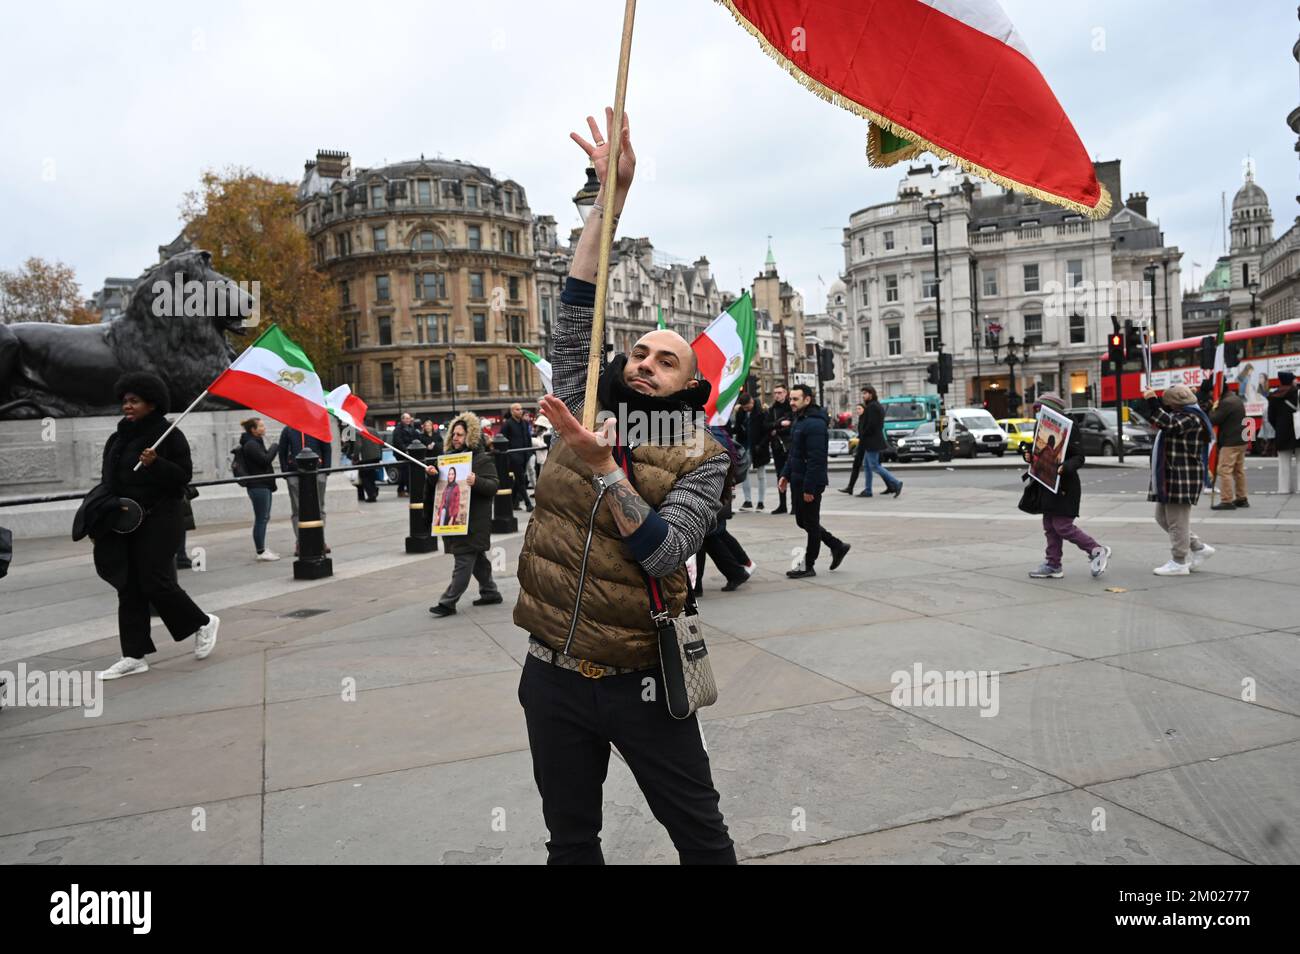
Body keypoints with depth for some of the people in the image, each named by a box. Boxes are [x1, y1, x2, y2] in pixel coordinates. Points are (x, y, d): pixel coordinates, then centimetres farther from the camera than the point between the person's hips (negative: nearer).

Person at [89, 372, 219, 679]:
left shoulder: (169, 435, -6)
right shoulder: (118, 438, 13)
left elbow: (184, 476, -9)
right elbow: (109, 481, 18)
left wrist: (155, 464, -25)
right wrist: (98, 521, 12)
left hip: (158, 521, -7)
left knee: (155, 582, -8)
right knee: (129, 588, 6)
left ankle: (203, 623, 16)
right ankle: (134, 656, 11)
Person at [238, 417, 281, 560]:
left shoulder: (256, 442, 18)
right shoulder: (251, 444, -14)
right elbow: (265, 460, -19)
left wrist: (272, 451, 2)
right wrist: (274, 447, -7)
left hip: (263, 485, 11)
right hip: (258, 486, -11)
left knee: (264, 518, 14)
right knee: (261, 519, -8)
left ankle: (262, 549, 21)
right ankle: (261, 552, -5)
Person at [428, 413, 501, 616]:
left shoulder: (482, 458, -8)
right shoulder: (450, 455, 14)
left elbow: (493, 485, -15)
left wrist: (476, 481, -33)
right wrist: (433, 474, -3)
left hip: (474, 520, -8)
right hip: (453, 516, 8)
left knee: (463, 560, -6)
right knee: (477, 558, 17)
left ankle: (448, 602, -6)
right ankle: (490, 592, 29)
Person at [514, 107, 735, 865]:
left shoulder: (700, 457, -7)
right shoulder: (583, 418, 2)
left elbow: (662, 554, -21)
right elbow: (575, 314, -2)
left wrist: (602, 465, -28)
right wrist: (610, 196, -4)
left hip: (640, 684, -3)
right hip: (553, 676, 4)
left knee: (702, 837, 12)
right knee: (571, 842, 20)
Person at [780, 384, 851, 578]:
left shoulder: (815, 424, -19)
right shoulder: (799, 420, 13)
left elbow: (816, 460, -24)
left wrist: (809, 488, -25)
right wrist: (786, 474, 13)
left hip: (810, 484, -10)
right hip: (797, 481, 10)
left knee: (810, 524, 1)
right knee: (802, 521, 16)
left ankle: (809, 566, 12)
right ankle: (837, 546, 29)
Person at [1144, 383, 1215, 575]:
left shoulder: (1191, 418, -15)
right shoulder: (1180, 416, 17)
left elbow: (1168, 423, -30)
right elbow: (1159, 419, 29)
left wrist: (1152, 402, -26)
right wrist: (1154, 400, 14)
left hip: (1183, 477, -11)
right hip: (1172, 476, 11)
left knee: (1177, 520, -3)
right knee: (1163, 517, 17)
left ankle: (1179, 562, 6)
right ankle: (1199, 548, 26)